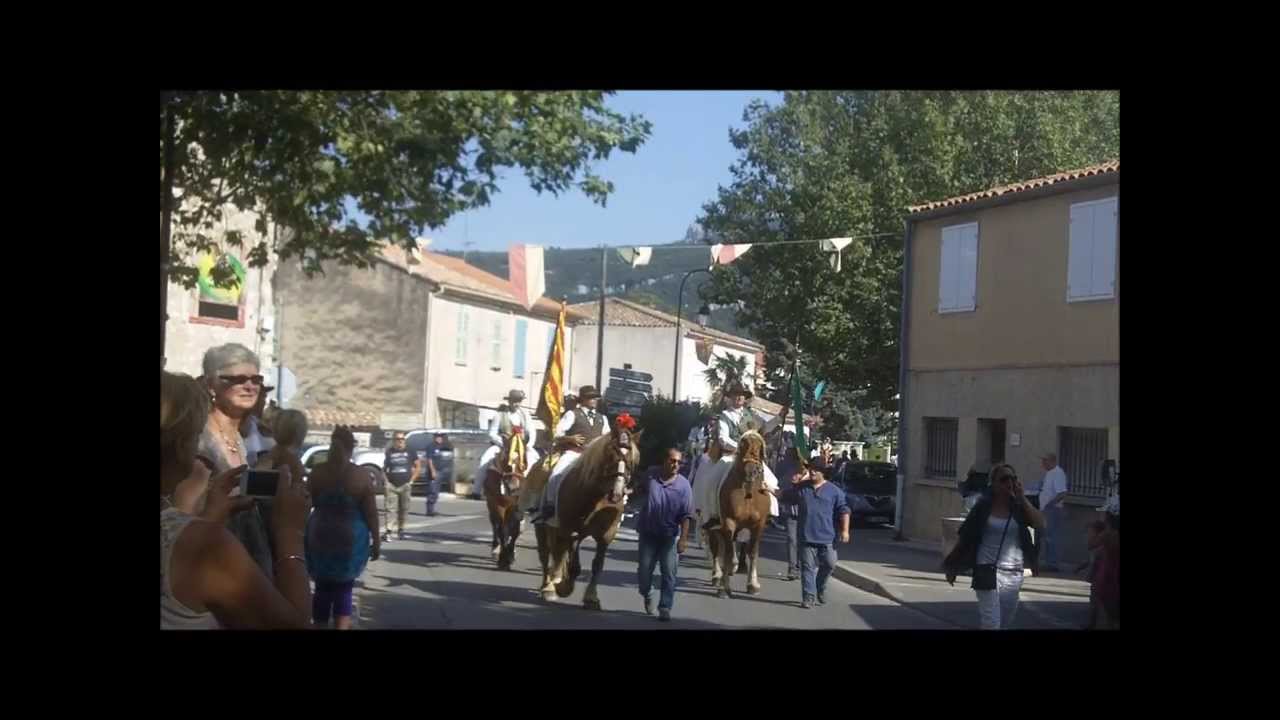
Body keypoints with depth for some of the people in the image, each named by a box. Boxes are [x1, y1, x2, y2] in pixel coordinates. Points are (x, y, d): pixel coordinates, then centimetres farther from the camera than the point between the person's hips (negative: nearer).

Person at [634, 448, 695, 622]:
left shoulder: (683, 485, -8)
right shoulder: (650, 478, -4)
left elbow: (686, 515, -9)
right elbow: (637, 492, 17)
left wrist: (683, 538, -15)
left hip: (670, 536, -1)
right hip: (648, 533, 1)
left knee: (669, 573, -2)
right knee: (644, 570, 7)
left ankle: (665, 608, 7)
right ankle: (647, 595, 35)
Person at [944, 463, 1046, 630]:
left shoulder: (1020, 508, 3)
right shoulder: (984, 506, -2)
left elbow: (1041, 524, -13)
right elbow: (965, 537, 3)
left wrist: (1022, 498, -13)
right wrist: (952, 567, 5)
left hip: (1013, 574, 4)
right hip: (988, 570, -3)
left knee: (1005, 624, 13)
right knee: (991, 623, -13)